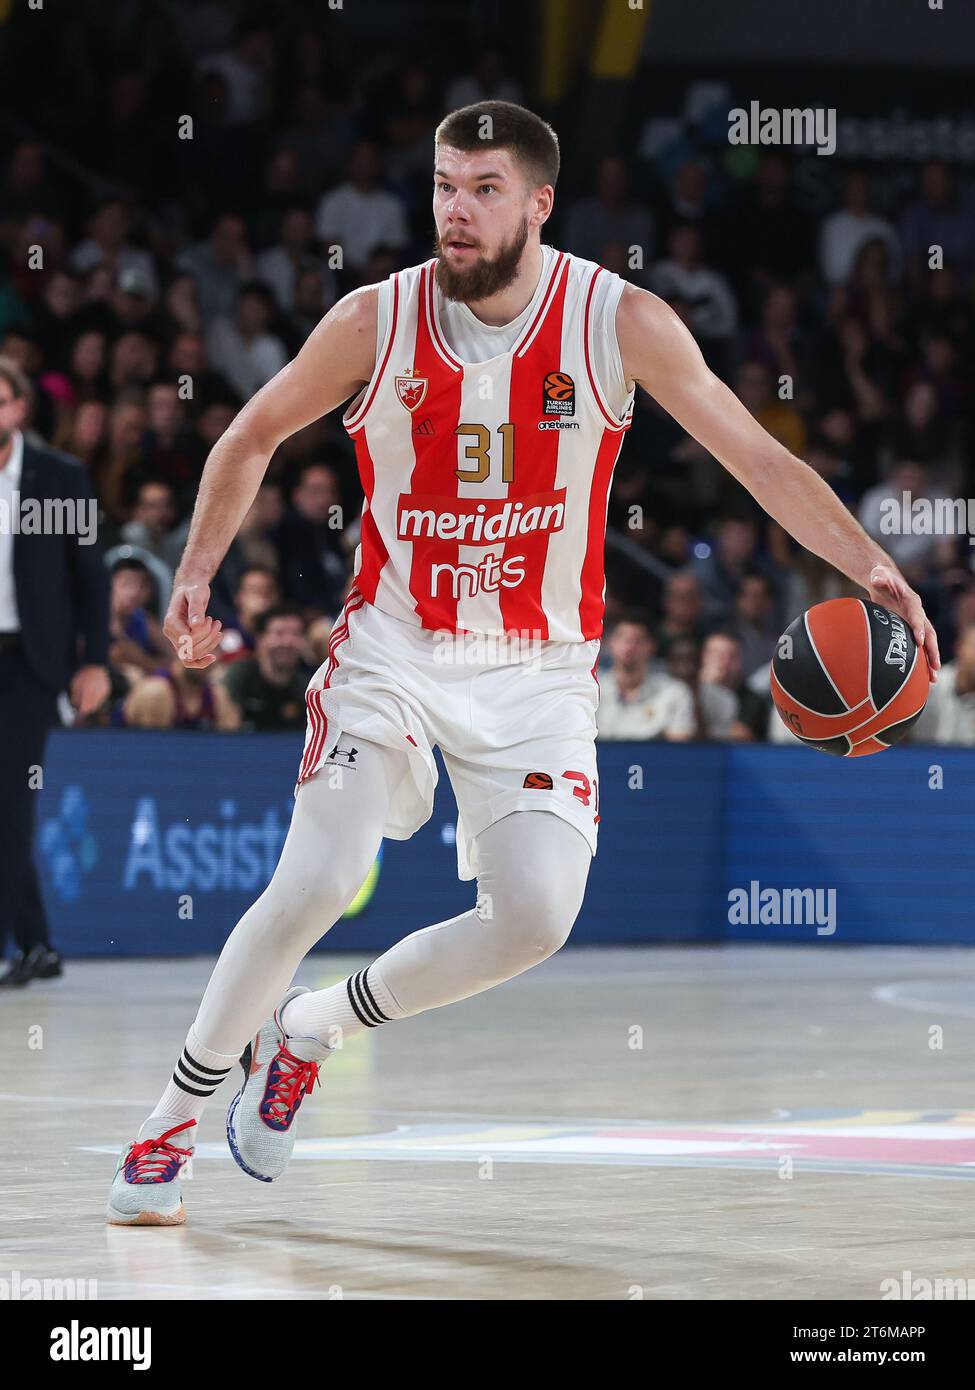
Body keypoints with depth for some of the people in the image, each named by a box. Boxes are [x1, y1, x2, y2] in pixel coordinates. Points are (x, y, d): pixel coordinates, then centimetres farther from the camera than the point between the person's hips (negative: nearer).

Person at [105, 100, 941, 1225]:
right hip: (393, 647, -1)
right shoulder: (378, 320, -8)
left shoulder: (620, 323, -10)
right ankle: (169, 1125, -1)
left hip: (538, 669, 1)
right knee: (315, 883, -19)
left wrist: (868, 565, -20)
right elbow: (254, 436, 9)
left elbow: (760, 460, -7)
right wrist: (195, 575, -1)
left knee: (536, 917, -15)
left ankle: (307, 1030, 10)